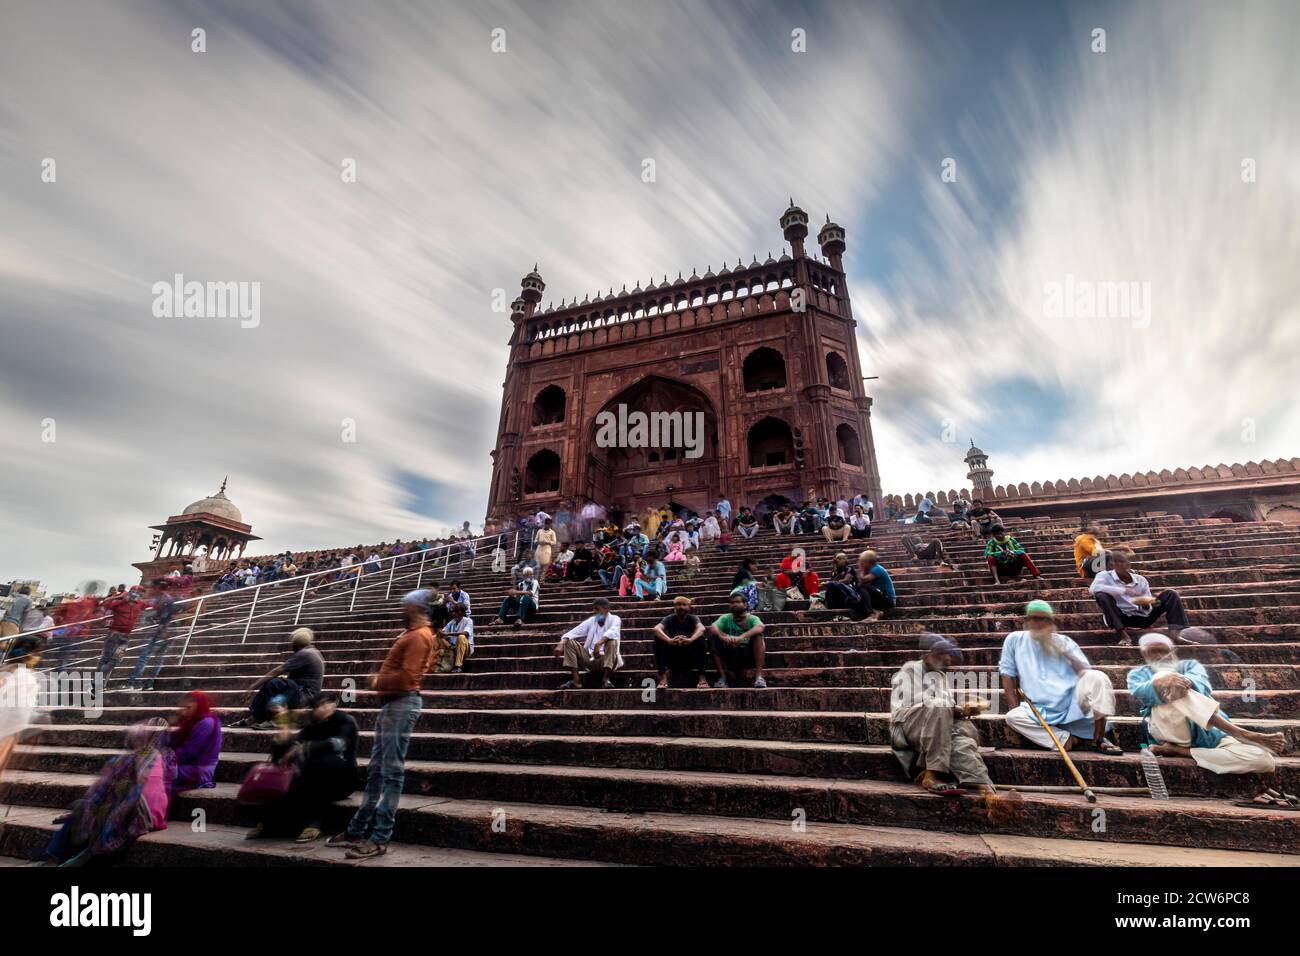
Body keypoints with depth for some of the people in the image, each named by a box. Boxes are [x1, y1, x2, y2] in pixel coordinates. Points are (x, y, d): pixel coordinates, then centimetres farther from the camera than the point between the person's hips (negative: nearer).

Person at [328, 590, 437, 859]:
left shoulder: (419, 636, -15)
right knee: (376, 770, 17)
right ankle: (357, 830, 27)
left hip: (401, 704, -11)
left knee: (392, 772, -4)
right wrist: (381, 681, 9)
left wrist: (379, 681, -8)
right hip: (391, 703, 11)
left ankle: (380, 839, 2)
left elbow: (407, 676, -22)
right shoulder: (411, 634, 19)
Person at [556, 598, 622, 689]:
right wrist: (561, 644, -21)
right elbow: (573, 632, -3)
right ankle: (576, 680, -17)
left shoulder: (614, 619, -3)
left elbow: (613, 631, -27)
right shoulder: (591, 621, 8)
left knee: (611, 641, -31)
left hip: (606, 659, -4)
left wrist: (598, 644, -41)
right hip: (590, 659, 4)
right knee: (569, 642, -9)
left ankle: (606, 679, -26)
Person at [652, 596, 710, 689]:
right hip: (672, 658, 1)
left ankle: (701, 676, -22)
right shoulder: (669, 619, -4)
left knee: (701, 639, -25)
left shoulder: (693, 618, -4)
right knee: (659, 639, -23)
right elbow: (656, 629, -26)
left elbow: (701, 628, -28)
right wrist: (669, 640, -46)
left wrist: (690, 640, -49)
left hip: (691, 658, 0)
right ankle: (663, 676, -24)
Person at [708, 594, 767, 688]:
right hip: (730, 656, 2)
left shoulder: (752, 619, -6)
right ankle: (722, 676, -14)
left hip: (749, 656, -2)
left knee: (757, 635, -25)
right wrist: (723, 636, -44)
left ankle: (759, 675, -24)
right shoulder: (726, 618, -1)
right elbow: (712, 627, -22)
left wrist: (741, 637, -48)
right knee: (713, 637, -19)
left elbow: (760, 627, -31)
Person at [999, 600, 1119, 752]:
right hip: (1043, 711, -1)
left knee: (1097, 677, -25)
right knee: (1012, 717, -27)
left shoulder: (1063, 641, 8)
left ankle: (1098, 739, -15)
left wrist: (1064, 651, -14)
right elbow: (1008, 674, 2)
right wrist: (1014, 708, -5)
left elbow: (1086, 672, -2)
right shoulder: (1014, 640, 3)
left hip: (1073, 702, 1)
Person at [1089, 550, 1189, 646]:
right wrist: (1124, 591, -28)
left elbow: (1147, 610, 8)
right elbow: (1093, 588, -29)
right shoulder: (1105, 575, -4)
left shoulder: (1140, 580, 8)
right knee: (1102, 596, -32)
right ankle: (1123, 634, -30)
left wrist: (1146, 605, -17)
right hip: (1120, 619, -4)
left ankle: (1174, 631, -17)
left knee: (1170, 594, -2)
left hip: (1142, 618, 4)